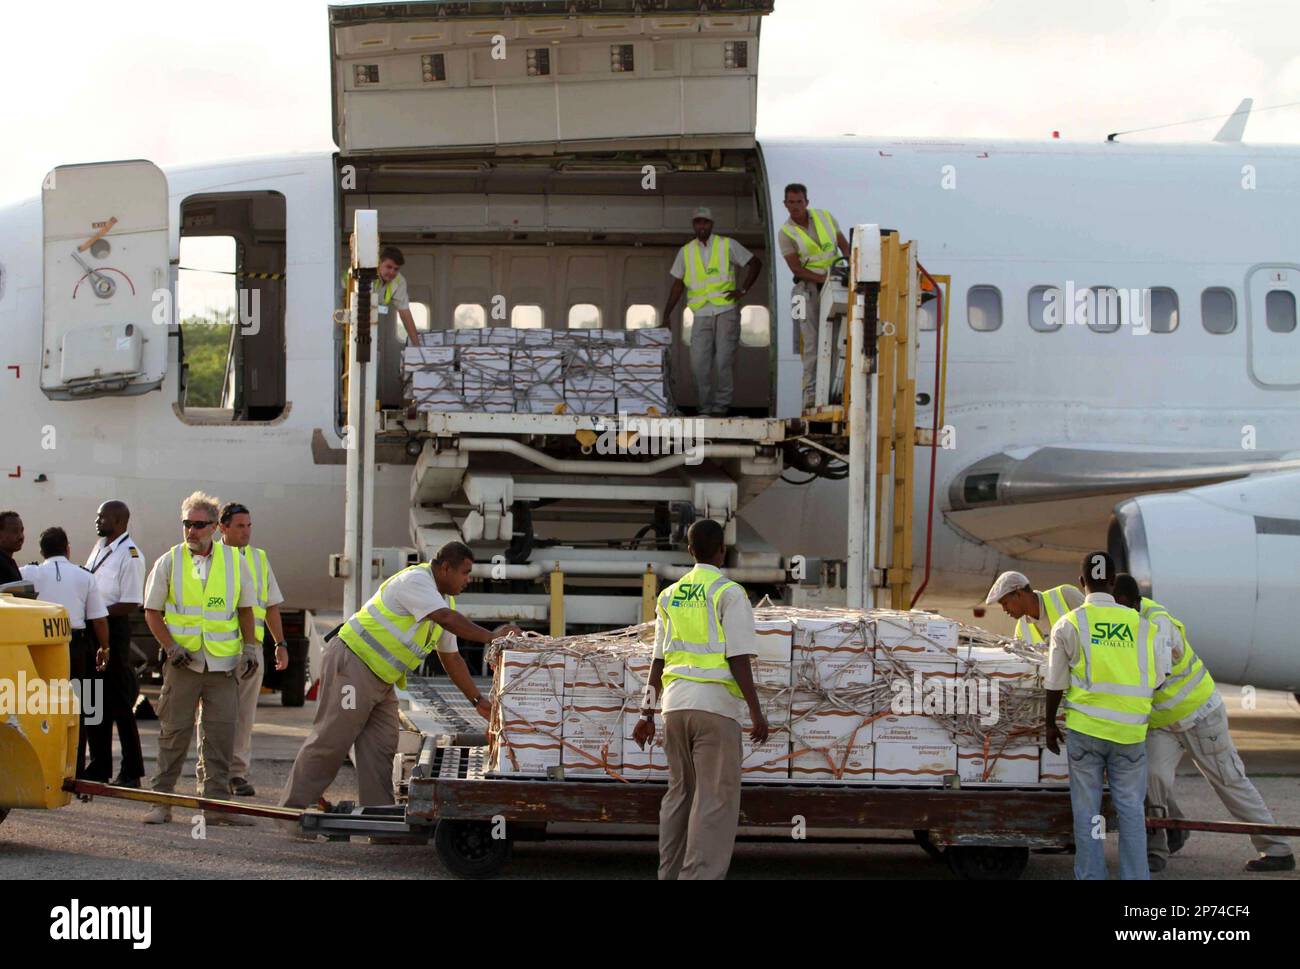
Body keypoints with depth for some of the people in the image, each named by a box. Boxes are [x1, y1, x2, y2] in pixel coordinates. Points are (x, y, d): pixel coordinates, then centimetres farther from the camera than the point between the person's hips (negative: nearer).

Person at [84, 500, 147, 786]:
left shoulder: (130, 555, -13)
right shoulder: (100, 546, 14)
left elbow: (131, 604, -17)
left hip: (114, 629, -9)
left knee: (119, 703, -5)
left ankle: (131, 772, 1)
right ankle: (99, 766, 20)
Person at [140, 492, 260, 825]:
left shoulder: (234, 561, 6)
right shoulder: (169, 562, 2)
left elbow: (245, 609, 16)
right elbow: (152, 611, 6)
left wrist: (250, 647, 5)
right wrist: (171, 647, -7)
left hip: (223, 663, 2)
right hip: (183, 662, -1)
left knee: (222, 733, 0)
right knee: (174, 732, 0)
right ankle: (161, 801, 6)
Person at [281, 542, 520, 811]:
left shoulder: (446, 601, 13)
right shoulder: (416, 581, -17)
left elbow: (451, 658, 18)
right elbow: (447, 619, -32)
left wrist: (478, 700, 13)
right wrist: (491, 636, -25)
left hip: (380, 681, 10)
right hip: (352, 663, -10)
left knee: (381, 747, 4)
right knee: (330, 741, -7)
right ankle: (293, 807, -1)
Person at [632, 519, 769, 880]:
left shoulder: (669, 596, 13)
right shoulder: (729, 593, -5)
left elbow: (658, 661, 14)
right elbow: (738, 660, -10)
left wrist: (647, 714, 18)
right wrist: (756, 713, -7)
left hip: (675, 702, 6)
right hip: (716, 704, -6)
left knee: (680, 792, 14)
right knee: (716, 799, -5)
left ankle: (670, 874, 17)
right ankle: (701, 875, -12)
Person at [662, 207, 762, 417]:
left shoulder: (727, 245, 4)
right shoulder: (685, 252, 11)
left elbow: (755, 263, 9)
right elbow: (678, 284, 14)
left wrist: (743, 290, -1)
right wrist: (666, 316, 9)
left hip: (726, 312, -2)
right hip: (701, 315, 2)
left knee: (724, 361, -7)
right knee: (699, 363, -4)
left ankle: (721, 405, 1)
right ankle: (706, 407, 5)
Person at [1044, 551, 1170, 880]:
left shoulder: (1069, 625, -3)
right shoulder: (1140, 624, 1)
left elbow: (1056, 682, 2)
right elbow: (1160, 673, 5)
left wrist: (1050, 723, 15)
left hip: (1084, 729, -1)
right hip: (1130, 730, 1)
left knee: (1087, 809, 6)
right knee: (1130, 808, 9)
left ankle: (1091, 877, 7)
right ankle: (1135, 877, 7)